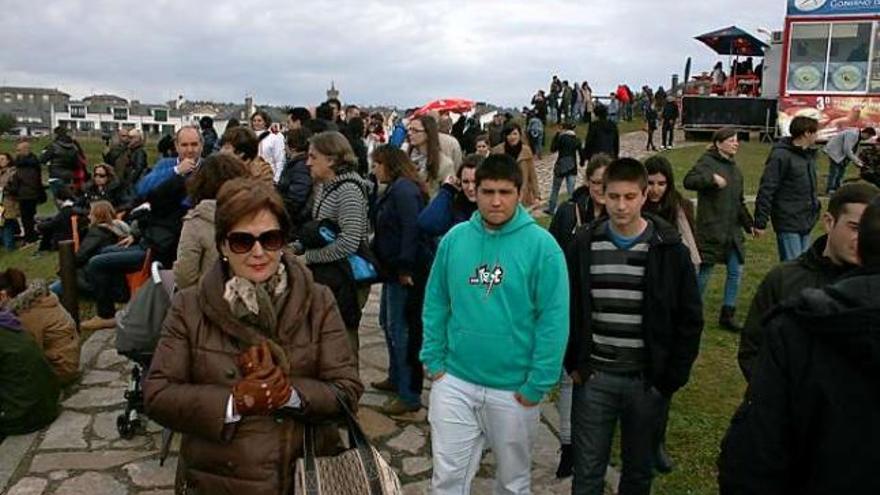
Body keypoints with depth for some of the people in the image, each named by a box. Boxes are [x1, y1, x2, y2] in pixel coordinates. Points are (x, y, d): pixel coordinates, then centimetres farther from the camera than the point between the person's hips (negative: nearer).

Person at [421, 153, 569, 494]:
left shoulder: (540, 245, -12)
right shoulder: (455, 238, -2)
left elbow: (554, 318, -12)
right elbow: (435, 303, 5)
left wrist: (538, 383, -13)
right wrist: (433, 359, 0)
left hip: (515, 389, -2)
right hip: (454, 382, 2)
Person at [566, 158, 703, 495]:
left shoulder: (670, 249, -6)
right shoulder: (585, 244, -1)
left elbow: (690, 319, -2)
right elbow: (567, 309, 7)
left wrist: (672, 377, -4)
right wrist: (573, 364, 2)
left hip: (647, 381, -1)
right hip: (594, 378, 1)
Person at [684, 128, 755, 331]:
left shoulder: (734, 168, 17)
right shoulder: (707, 162, -7)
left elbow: (739, 201, 23)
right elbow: (689, 181, -23)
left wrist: (749, 223, 18)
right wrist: (712, 178, -32)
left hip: (733, 231, 8)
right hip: (711, 229, -8)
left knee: (736, 271, 7)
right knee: (705, 271, 0)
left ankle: (727, 315, 19)